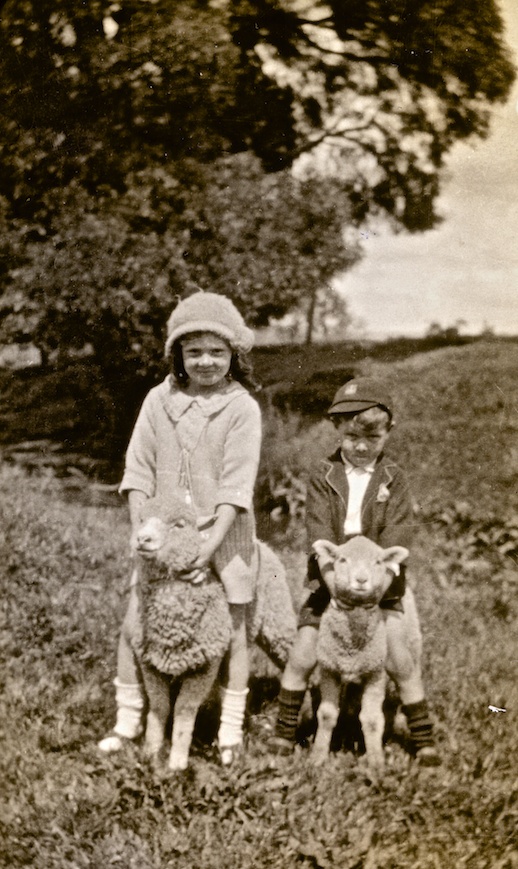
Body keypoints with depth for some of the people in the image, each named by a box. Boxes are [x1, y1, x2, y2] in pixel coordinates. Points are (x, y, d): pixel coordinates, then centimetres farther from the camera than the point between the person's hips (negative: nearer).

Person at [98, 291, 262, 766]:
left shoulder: (242, 408, -8)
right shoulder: (160, 400, 2)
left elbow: (236, 484, -14)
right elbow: (139, 470, 3)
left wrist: (212, 543, -21)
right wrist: (140, 529, -7)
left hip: (221, 535, -2)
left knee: (232, 628, 6)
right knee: (133, 625, 2)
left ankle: (231, 730, 21)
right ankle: (128, 721, 19)